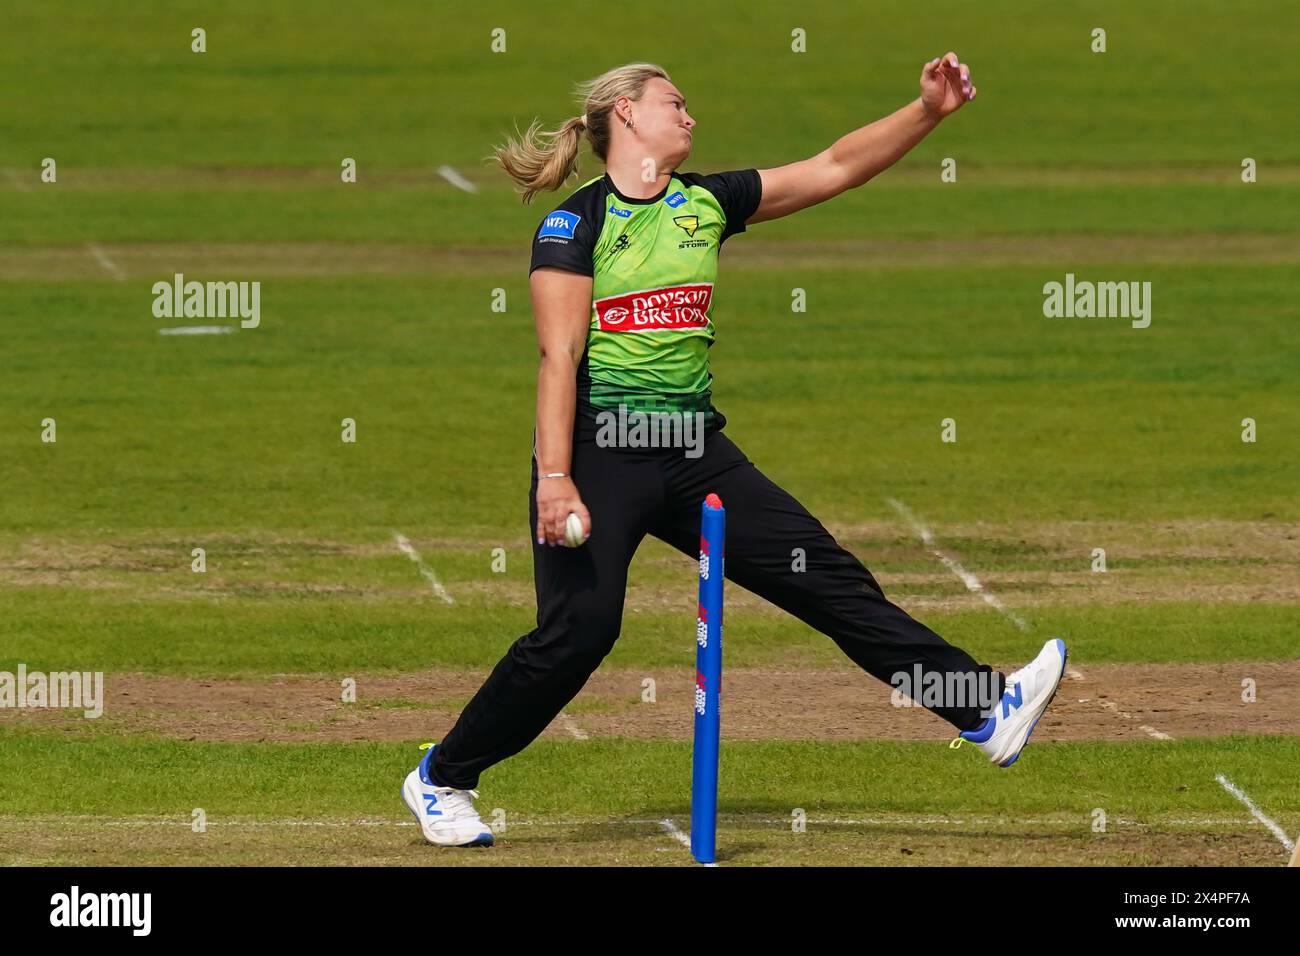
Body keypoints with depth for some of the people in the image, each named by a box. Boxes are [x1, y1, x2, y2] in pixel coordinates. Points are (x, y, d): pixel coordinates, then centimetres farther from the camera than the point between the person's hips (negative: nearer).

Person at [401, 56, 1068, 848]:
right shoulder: (576, 223, -5)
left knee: (830, 580, 2)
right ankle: (442, 779, 4)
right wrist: (554, 478, -19)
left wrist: (929, 112, 2)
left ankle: (984, 711, 1)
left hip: (693, 450, 6)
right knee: (578, 631, -13)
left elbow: (834, 169, 12)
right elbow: (559, 357, -11)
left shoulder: (707, 203, 11)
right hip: (600, 447, -6)